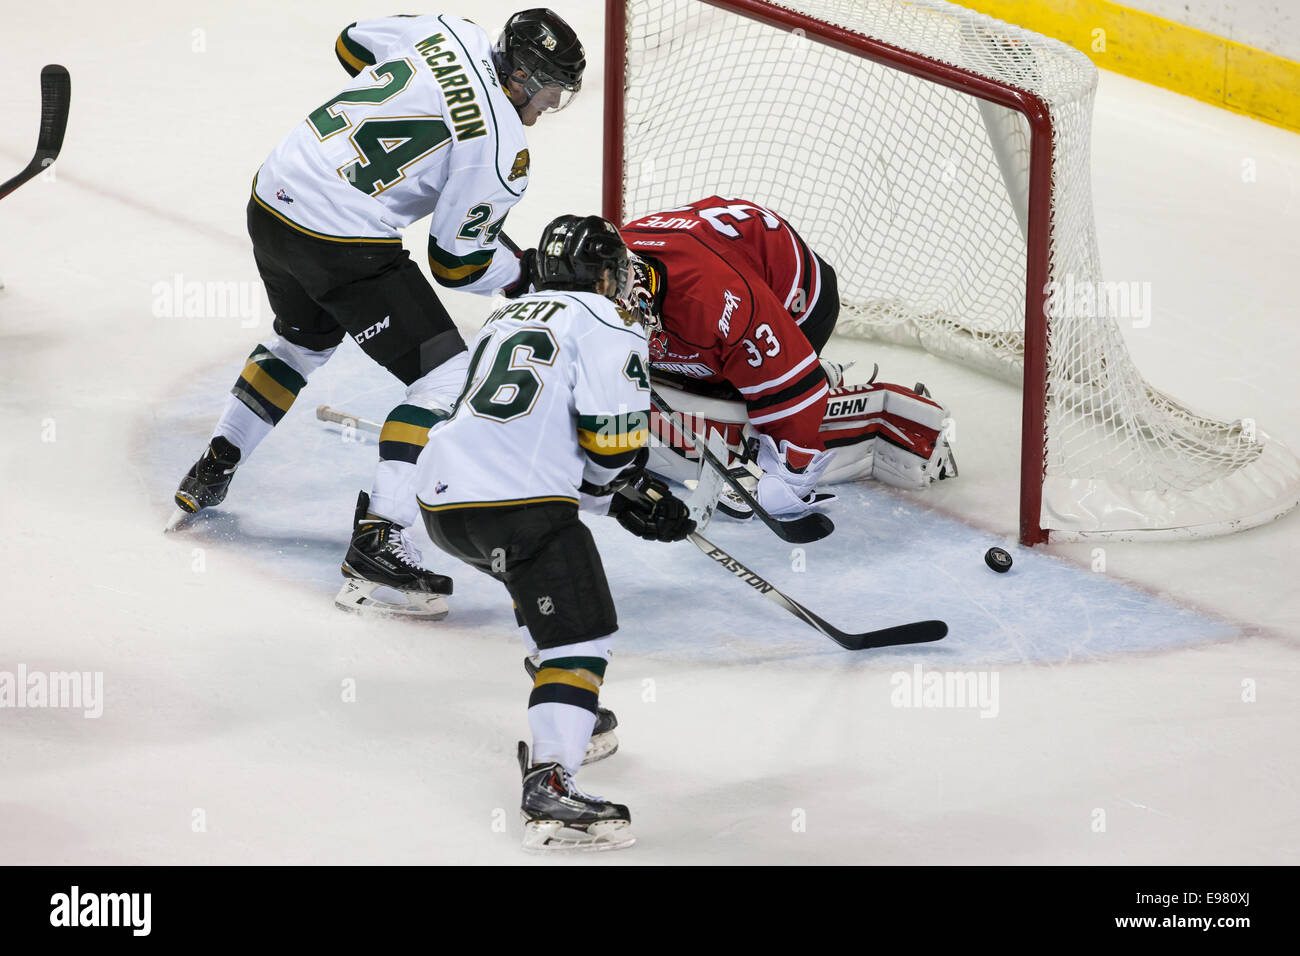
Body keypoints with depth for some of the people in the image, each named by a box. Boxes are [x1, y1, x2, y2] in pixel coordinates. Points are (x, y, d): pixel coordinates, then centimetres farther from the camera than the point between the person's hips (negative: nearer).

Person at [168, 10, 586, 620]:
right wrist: (526, 279, 11)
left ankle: (210, 475, 44)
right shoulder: (501, 151, -15)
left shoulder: (448, 33, 4)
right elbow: (456, 262, -6)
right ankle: (375, 542, -15)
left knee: (305, 340, 35)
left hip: (272, 199, 9)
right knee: (446, 378, -6)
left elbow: (352, 44, 23)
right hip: (344, 243, -9)